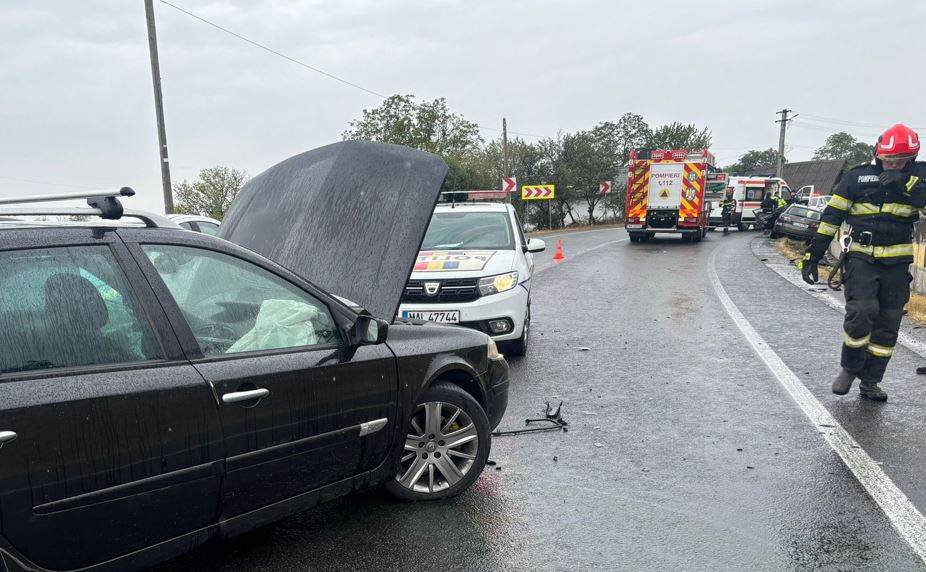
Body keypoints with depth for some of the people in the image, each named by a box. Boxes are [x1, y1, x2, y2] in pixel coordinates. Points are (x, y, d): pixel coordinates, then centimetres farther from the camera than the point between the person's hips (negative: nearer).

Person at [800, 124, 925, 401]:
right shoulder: (857, 177, 1)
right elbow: (831, 217, 1)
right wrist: (813, 255, -3)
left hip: (896, 263, 3)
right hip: (862, 258, -2)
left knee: (887, 326, 6)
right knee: (861, 312, -17)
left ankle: (870, 381, 18)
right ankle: (849, 369, 5)